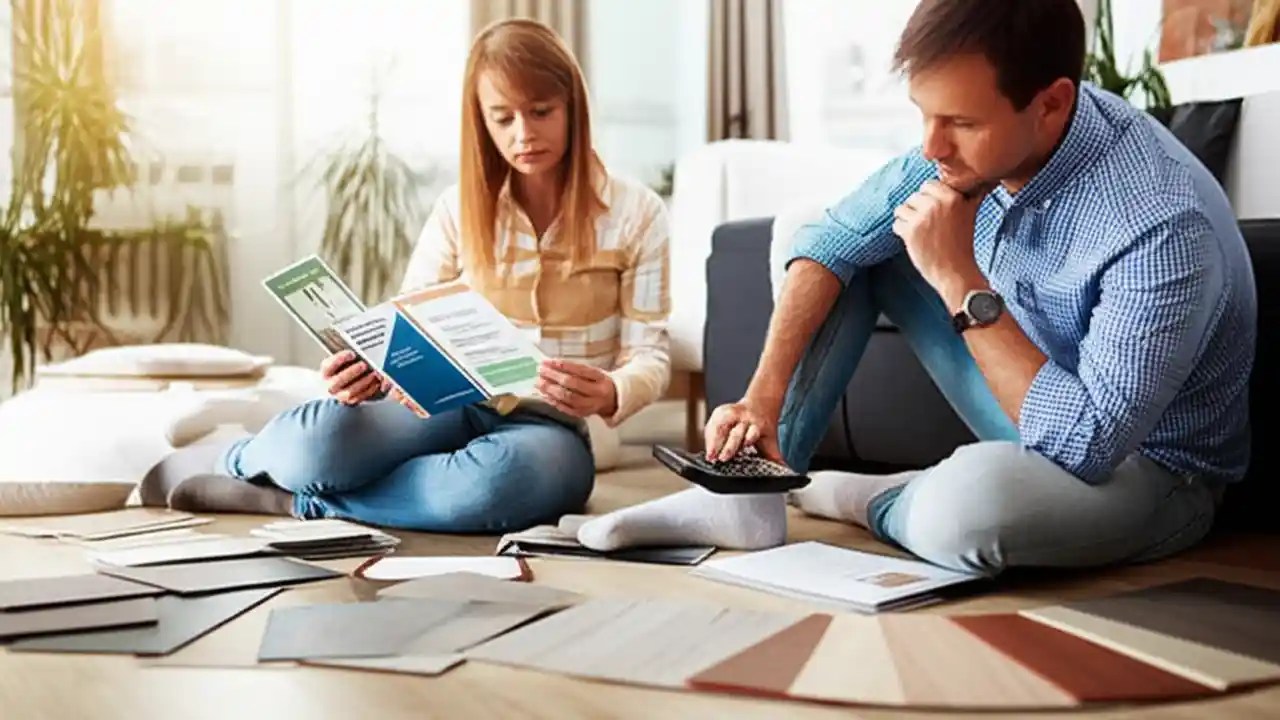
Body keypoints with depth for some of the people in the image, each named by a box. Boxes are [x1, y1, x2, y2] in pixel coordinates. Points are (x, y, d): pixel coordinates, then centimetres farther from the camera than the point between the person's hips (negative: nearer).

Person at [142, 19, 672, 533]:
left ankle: (292, 499, -19)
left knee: (498, 483, -41)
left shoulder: (636, 214, -4)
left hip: (556, 429, -2)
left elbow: (648, 358, -6)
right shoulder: (460, 208, 3)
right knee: (320, 438, -31)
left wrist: (609, 394, -30)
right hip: (455, 404, 2)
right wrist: (366, 369, -22)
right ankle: (229, 459, 6)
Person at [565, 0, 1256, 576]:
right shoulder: (976, 137, -14)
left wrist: (960, 280, -34)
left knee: (973, 493, -40)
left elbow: (1089, 447, -35)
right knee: (858, 239, -1)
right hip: (1042, 412, 6)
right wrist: (764, 395, -17)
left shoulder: (1164, 223, -34)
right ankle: (748, 493, -4)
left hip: (1146, 467, -6)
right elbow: (828, 239, -5)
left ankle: (857, 499, -3)